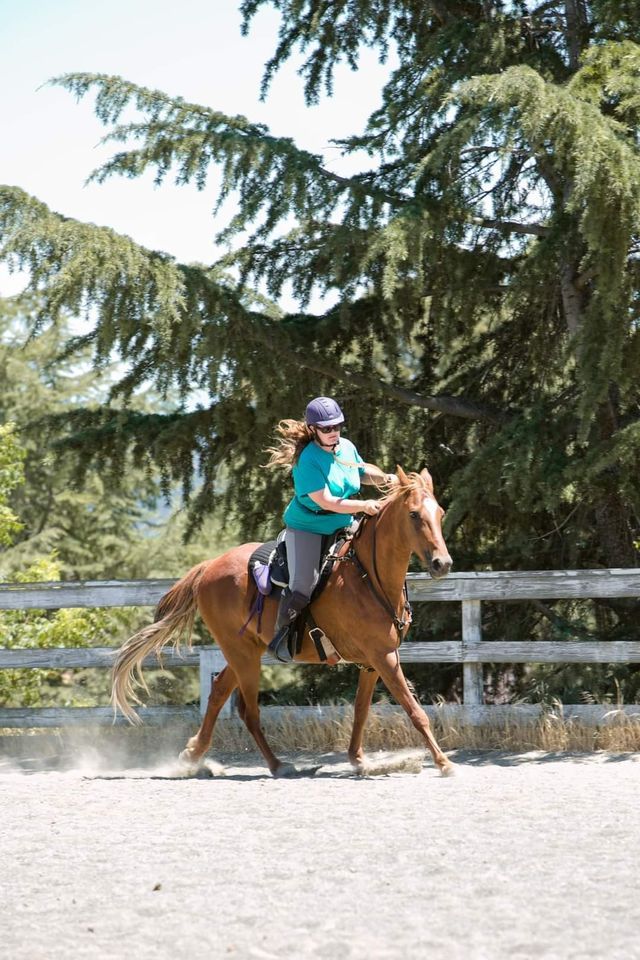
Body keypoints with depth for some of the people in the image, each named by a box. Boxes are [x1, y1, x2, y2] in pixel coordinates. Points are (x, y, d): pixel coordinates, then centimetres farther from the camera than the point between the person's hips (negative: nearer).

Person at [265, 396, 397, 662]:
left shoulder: (347, 447, 2)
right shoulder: (308, 461, -21)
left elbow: (363, 471, 23)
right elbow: (327, 502, -26)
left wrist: (385, 478, 3)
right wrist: (363, 506, -30)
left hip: (343, 527, 8)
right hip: (307, 529, -8)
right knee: (303, 585, -22)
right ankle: (280, 636, -4)